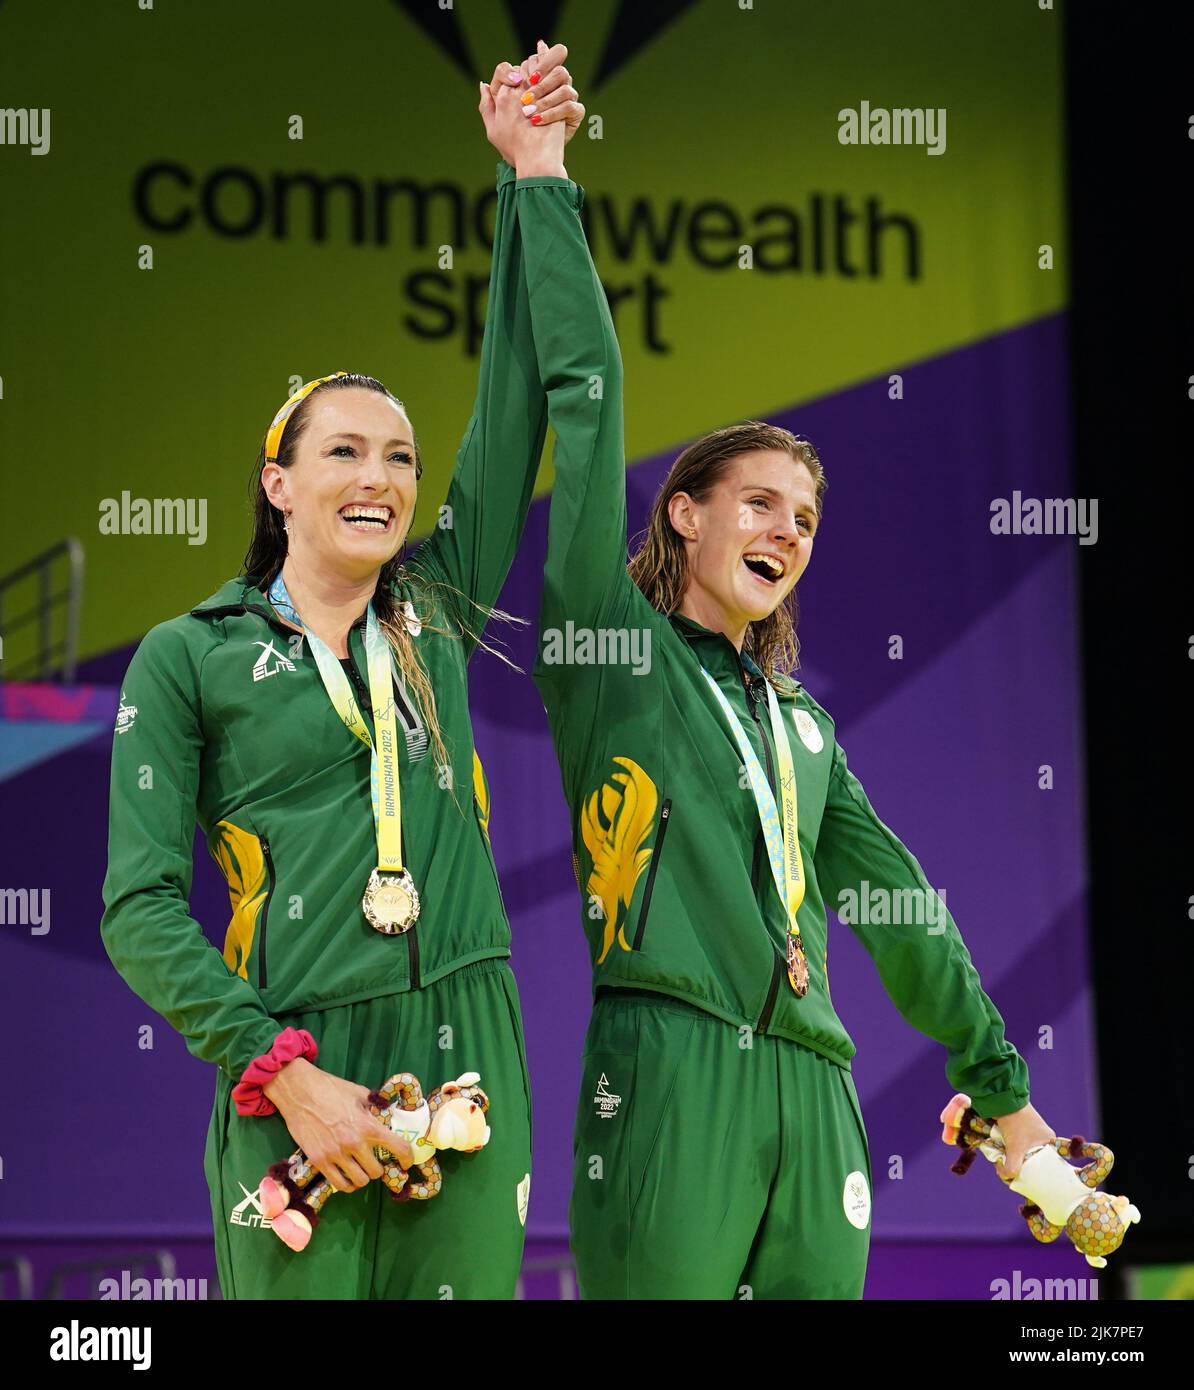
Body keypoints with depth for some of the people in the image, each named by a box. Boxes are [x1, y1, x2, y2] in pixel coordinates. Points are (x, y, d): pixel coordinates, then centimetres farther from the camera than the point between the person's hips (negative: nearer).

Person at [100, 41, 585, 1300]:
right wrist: (282, 1072, -12)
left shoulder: (437, 613, 14)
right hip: (298, 1066, -3)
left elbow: (516, 394, 12)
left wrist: (533, 175, 9)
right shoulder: (190, 657, 4)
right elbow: (141, 909, -2)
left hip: (466, 1055, 4)